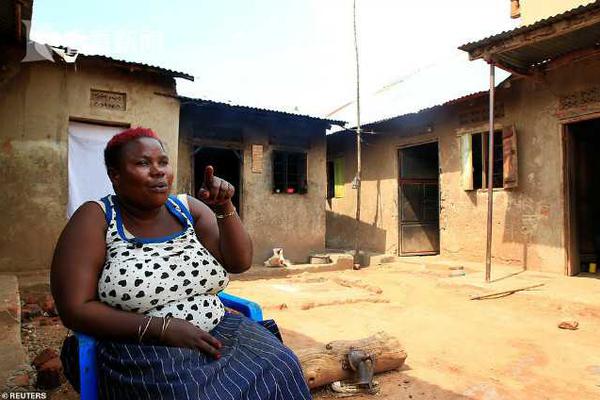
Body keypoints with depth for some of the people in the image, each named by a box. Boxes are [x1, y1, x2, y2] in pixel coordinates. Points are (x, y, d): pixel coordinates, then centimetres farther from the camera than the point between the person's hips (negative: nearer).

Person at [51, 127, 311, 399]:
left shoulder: (189, 209, 5)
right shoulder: (96, 218, -6)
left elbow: (240, 262, 0)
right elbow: (75, 309, -12)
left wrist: (224, 207, -14)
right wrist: (162, 328, -20)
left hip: (218, 334, 4)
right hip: (142, 352, -3)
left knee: (279, 369, -16)